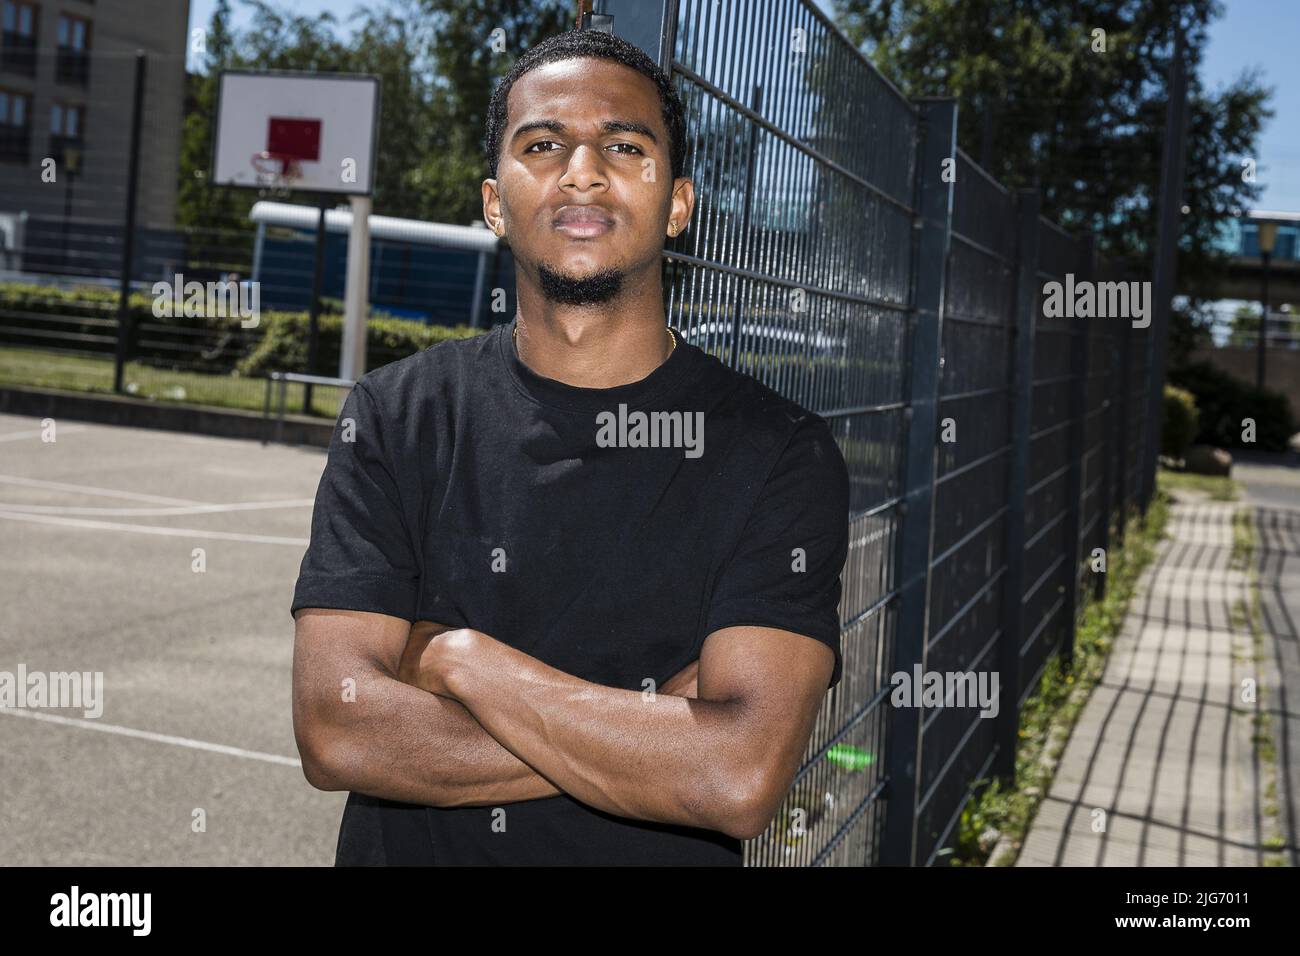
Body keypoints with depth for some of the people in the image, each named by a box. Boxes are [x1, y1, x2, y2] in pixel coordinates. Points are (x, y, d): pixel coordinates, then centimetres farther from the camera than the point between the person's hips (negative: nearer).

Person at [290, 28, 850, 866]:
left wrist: (456, 658, -19)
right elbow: (336, 735, -17)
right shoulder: (397, 416, -8)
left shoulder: (782, 449, -13)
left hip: (660, 854, -1)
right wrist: (658, 731, -23)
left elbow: (744, 780, -24)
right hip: (407, 848, 1)